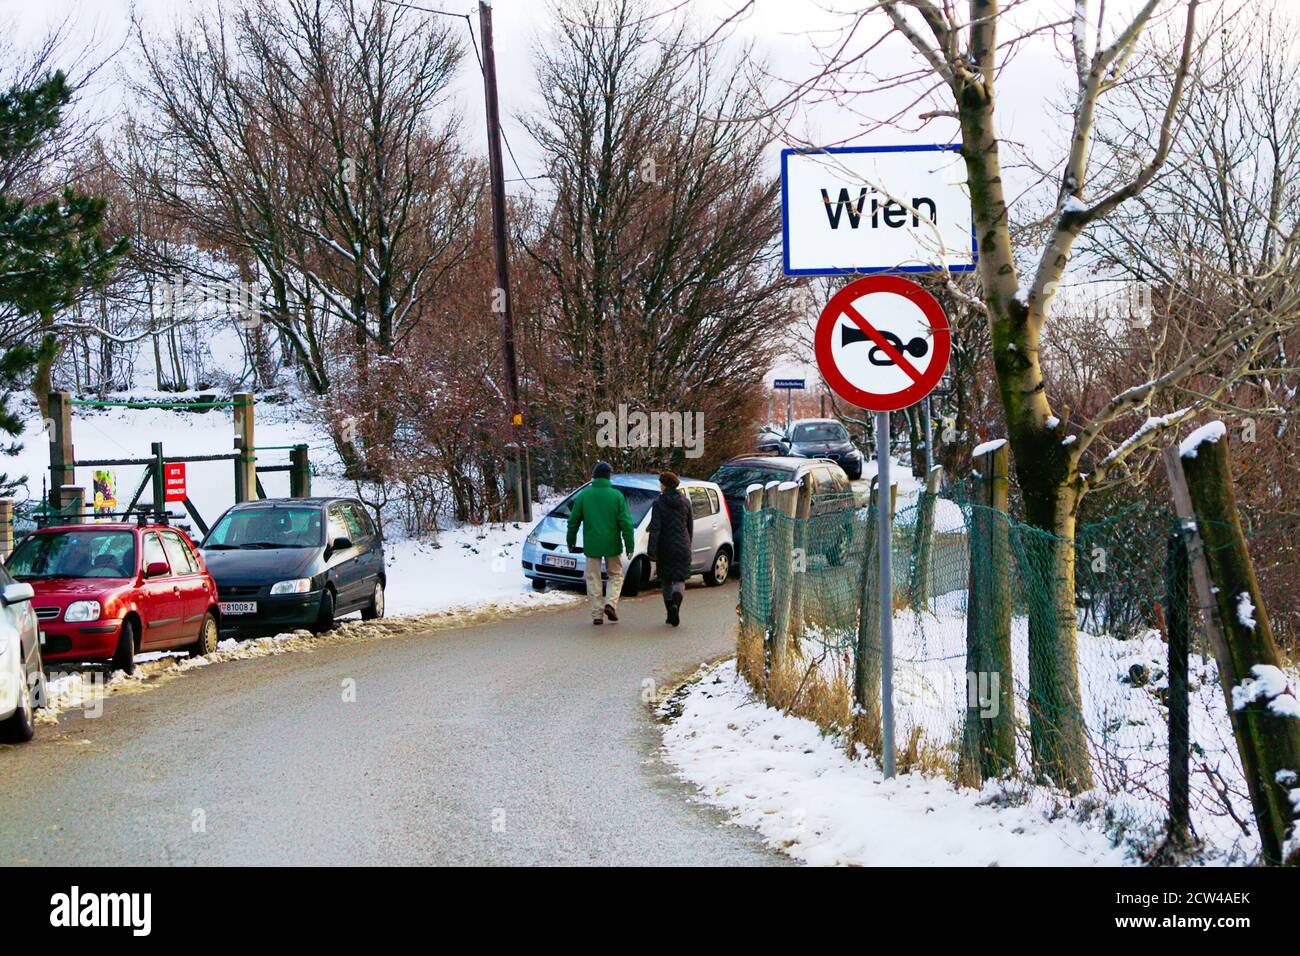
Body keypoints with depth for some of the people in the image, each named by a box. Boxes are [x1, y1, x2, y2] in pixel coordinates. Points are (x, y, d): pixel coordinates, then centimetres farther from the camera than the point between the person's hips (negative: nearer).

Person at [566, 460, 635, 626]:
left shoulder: (584, 495, -1)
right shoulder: (617, 495, -5)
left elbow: (574, 520, 4)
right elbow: (626, 522, -6)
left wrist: (571, 540, 17)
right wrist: (629, 544, 0)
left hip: (591, 545, 1)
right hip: (612, 544, -1)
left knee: (593, 578, 8)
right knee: (616, 575, 15)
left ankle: (597, 614, 5)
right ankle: (611, 603, -7)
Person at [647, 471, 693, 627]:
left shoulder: (659, 503, -10)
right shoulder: (685, 502, 2)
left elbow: (655, 528, -15)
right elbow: (690, 526, 10)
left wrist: (652, 551, -16)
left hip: (665, 547, -2)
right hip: (682, 546, 2)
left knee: (666, 581, 13)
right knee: (680, 580, 2)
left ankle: (670, 614, 15)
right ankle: (675, 605, -26)